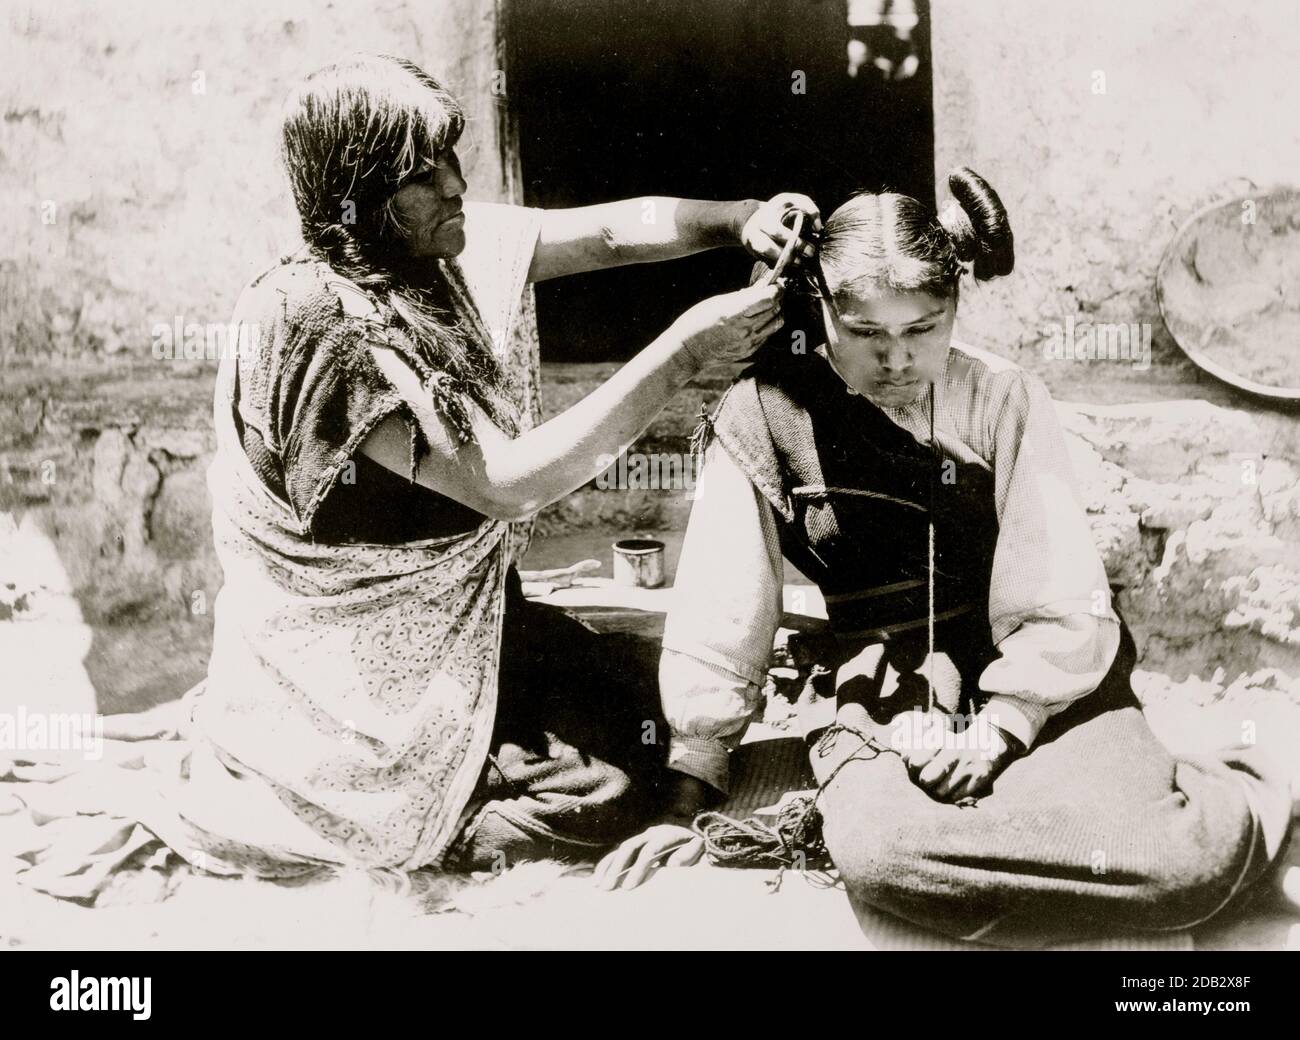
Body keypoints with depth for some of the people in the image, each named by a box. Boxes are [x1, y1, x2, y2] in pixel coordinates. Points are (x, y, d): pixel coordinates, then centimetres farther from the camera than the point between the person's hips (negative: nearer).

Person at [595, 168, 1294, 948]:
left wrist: (995, 731, -19)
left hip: (1038, 696, -1)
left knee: (1192, 864, -30)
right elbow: (718, 623, -4)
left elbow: (1065, 610, -5)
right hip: (886, 715, 1)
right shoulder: (765, 416, -6)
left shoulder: (1005, 400, -4)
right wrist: (690, 806, -7)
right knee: (878, 854, -35)